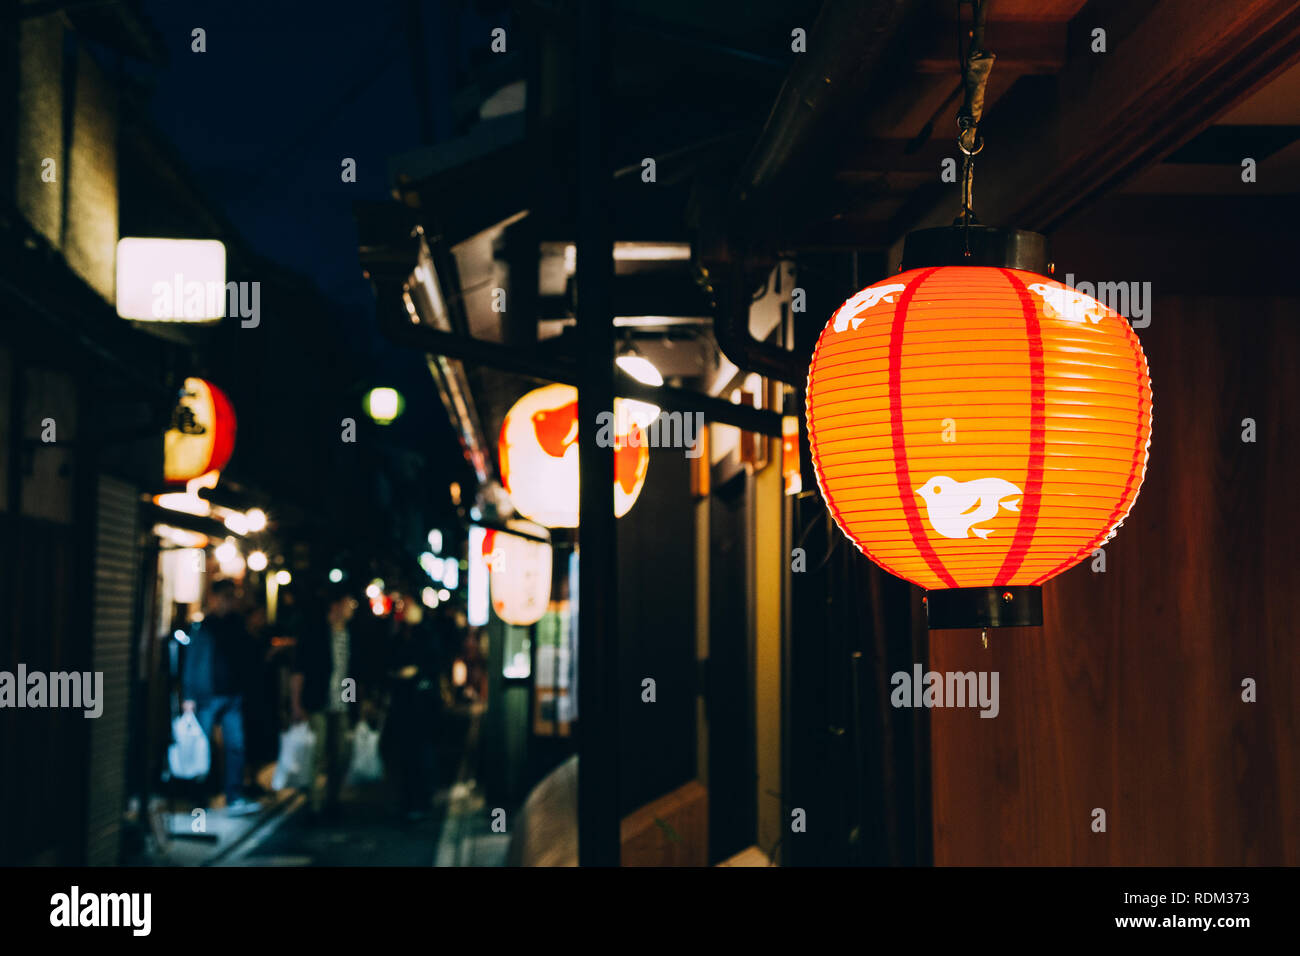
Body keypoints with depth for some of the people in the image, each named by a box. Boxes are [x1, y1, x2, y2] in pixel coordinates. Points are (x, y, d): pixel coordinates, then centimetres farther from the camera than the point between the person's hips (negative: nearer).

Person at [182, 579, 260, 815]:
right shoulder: (202, 627, -3)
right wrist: (188, 697, -9)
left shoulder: (237, 624, 10)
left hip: (232, 696, 4)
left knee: (236, 746, -2)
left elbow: (246, 655, 16)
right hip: (206, 696, -4)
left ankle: (235, 799, -1)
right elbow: (191, 662, -4)